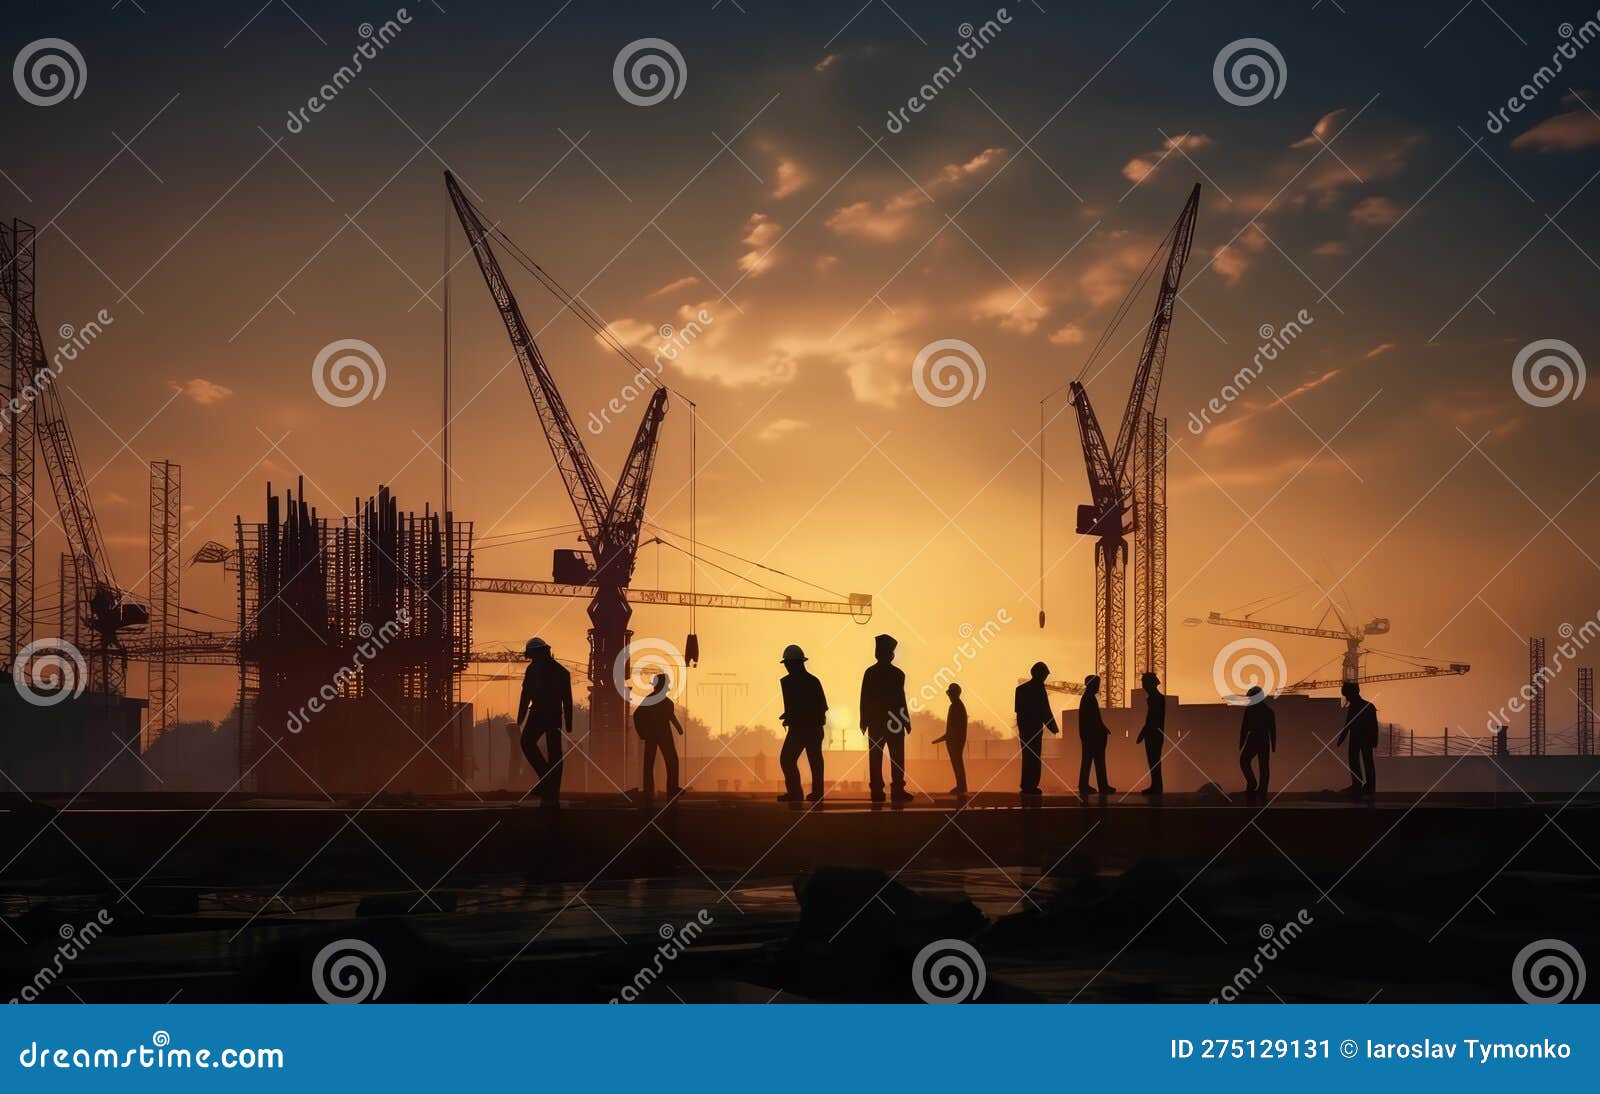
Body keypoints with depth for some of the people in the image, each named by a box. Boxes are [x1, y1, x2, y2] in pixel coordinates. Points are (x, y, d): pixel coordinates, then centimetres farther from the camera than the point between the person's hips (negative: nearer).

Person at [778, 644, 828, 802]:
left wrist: (787, 718, 6)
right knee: (815, 760, 11)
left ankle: (794, 793, -4)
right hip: (815, 728, 6)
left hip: (798, 728, -6)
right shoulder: (814, 681, 7)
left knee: (787, 759, 3)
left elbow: (790, 708, -13)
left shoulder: (787, 682, -11)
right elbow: (823, 706, 8)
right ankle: (817, 792, 12)